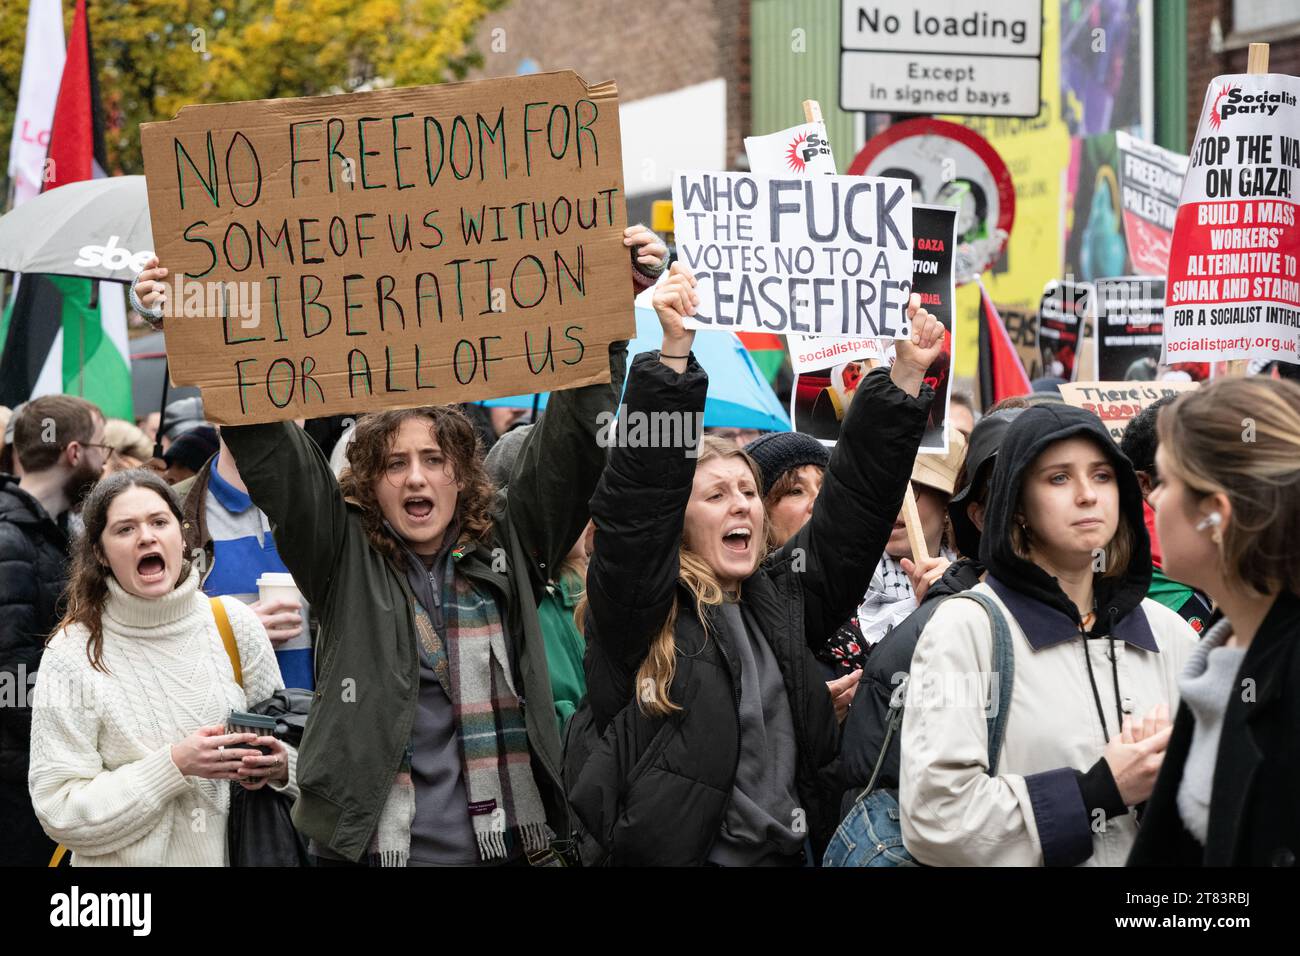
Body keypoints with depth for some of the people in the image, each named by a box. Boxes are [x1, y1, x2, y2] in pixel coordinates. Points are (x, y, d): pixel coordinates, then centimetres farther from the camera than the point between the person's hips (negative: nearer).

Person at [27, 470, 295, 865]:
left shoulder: (234, 624, -4)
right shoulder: (73, 654, -12)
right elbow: (60, 811, -15)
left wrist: (281, 766, -16)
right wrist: (174, 766, -23)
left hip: (237, 857, 3)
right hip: (129, 862, -3)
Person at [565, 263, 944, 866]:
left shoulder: (783, 598, 9)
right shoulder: (636, 613, -5)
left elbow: (857, 499, 9)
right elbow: (636, 499, -19)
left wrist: (906, 375, 1)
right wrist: (673, 355, -26)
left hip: (789, 852, 5)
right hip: (666, 857, -5)